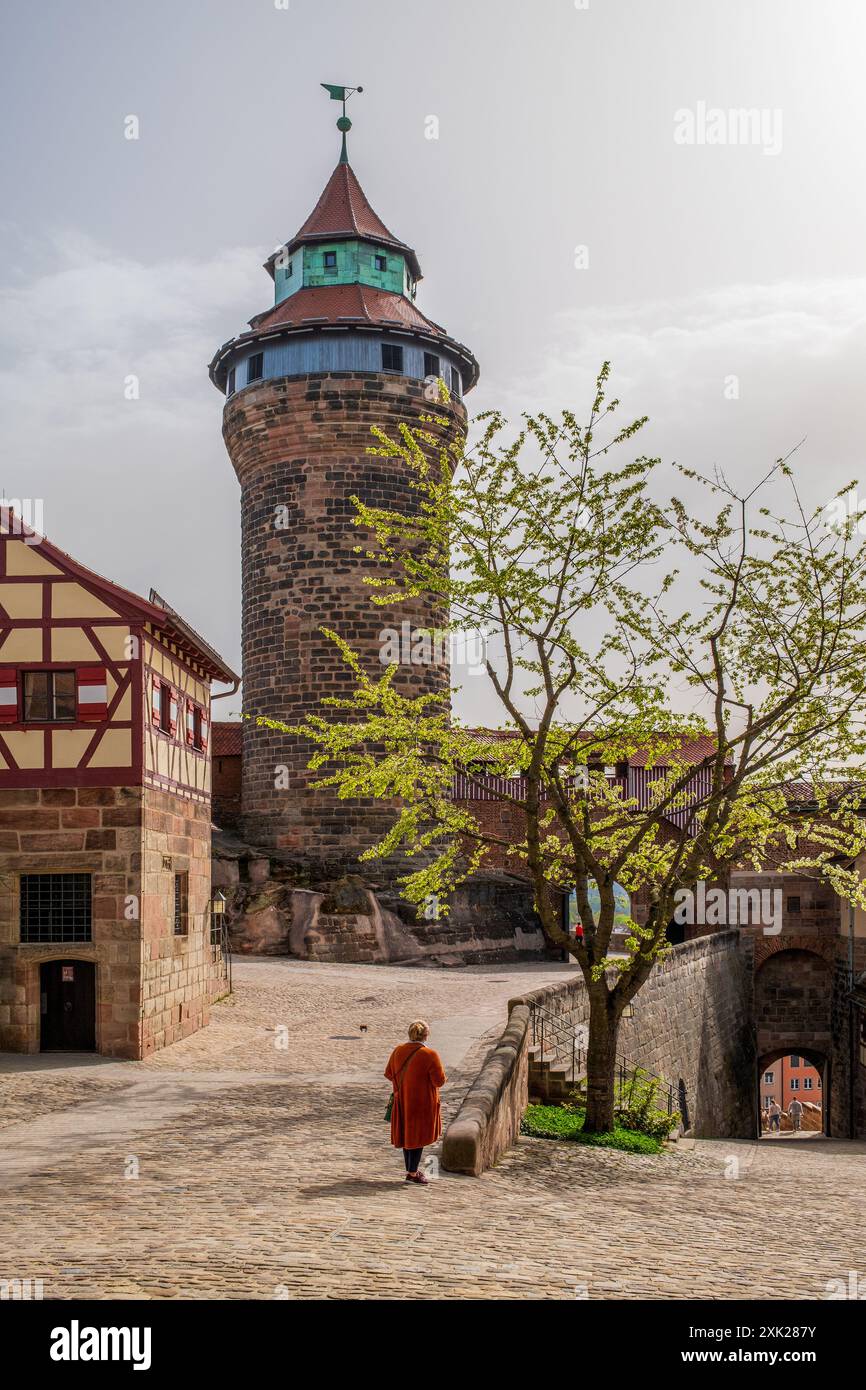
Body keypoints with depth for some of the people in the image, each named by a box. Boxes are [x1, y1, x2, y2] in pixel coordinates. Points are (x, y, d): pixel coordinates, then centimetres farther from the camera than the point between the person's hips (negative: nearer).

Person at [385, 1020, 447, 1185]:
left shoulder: (398, 1051, -3)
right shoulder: (430, 1055, -20)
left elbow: (389, 1074, 6)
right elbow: (439, 1080, -18)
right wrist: (444, 1078, 5)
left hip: (403, 1100, 5)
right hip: (422, 1103, -5)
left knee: (407, 1133, 17)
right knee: (418, 1135, 6)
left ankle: (411, 1169, 27)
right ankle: (412, 1173, 9)